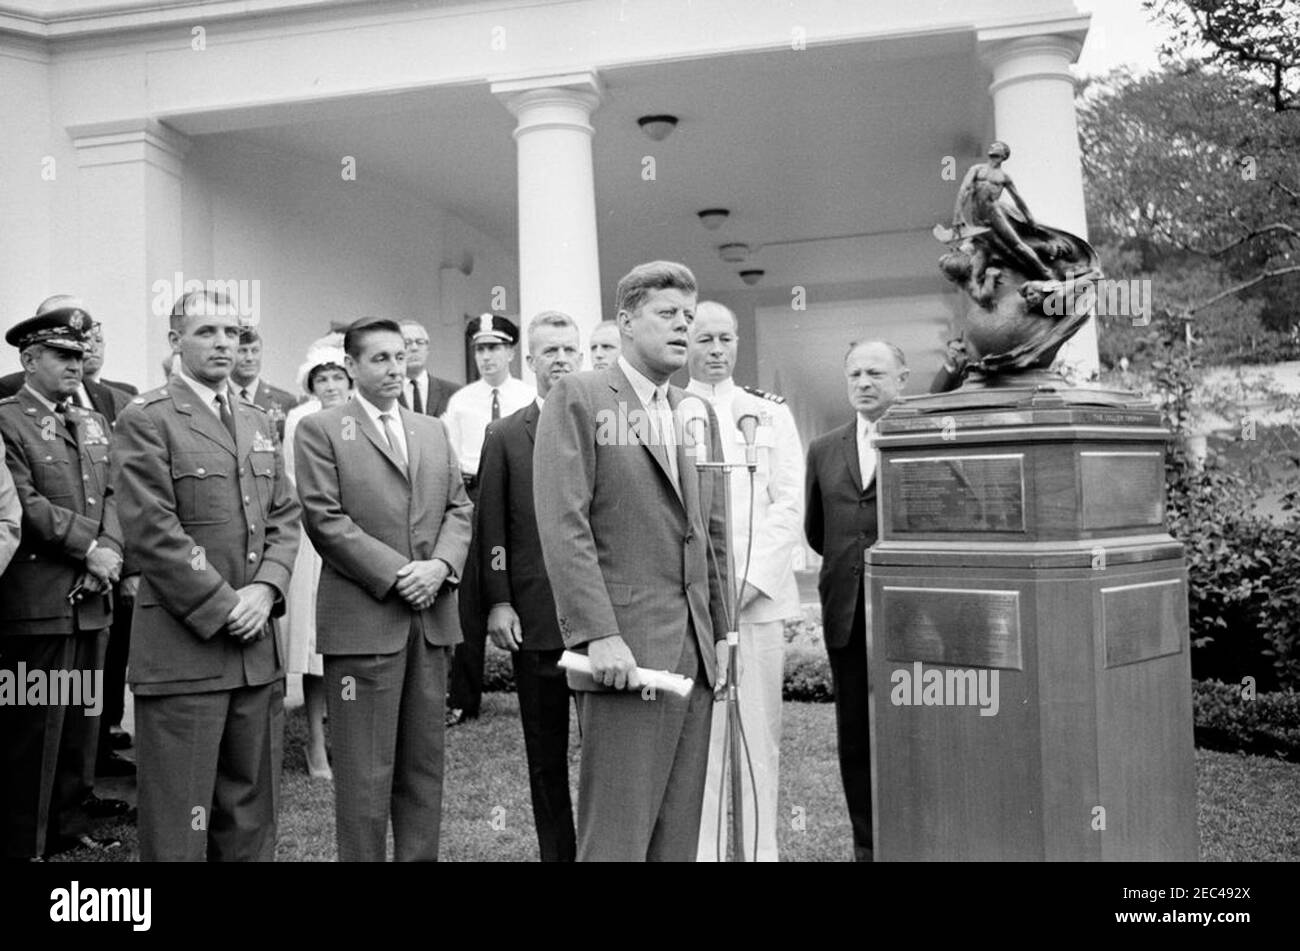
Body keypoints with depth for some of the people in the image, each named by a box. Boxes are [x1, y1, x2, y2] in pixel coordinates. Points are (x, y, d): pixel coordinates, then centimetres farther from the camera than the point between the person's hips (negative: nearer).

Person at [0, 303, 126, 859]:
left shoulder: (93, 424, 17)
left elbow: (113, 495, 11)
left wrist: (110, 551, -6)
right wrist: (89, 548, -15)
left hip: (92, 596, 7)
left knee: (83, 718, 14)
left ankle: (71, 823, 26)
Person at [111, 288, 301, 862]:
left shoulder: (259, 422, 16)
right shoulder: (145, 420, -5)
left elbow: (284, 516, 13)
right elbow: (152, 531, -13)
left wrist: (265, 588, -4)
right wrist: (222, 608, -13)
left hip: (257, 646, 6)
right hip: (182, 647, -6)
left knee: (251, 812, 13)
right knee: (179, 821, 3)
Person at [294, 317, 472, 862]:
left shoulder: (432, 430, 17)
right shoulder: (320, 430, 0)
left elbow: (459, 507, 13)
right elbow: (325, 519, -9)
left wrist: (442, 563, -6)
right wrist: (395, 573, -14)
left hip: (431, 617, 5)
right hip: (362, 618, -5)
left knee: (425, 763, 11)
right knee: (366, 772, 0)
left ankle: (420, 857, 21)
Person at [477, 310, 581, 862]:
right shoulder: (504, 436, 7)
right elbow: (491, 526, 4)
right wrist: (498, 601, -3)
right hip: (534, 619, 0)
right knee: (545, 755, 10)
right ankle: (556, 852, 22)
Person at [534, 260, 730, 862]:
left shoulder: (700, 415, 17)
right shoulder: (578, 398, -2)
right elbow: (563, 523, -11)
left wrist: (719, 634, 12)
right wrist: (597, 634, -18)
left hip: (695, 653, 6)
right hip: (625, 649, -6)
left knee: (679, 833, 11)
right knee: (617, 835, -2)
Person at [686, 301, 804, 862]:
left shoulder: (770, 412, 12)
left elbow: (788, 505, 5)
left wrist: (750, 582, -7)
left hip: (758, 598, 1)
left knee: (759, 737, 2)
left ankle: (759, 849, 12)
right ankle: (700, 850, 7)